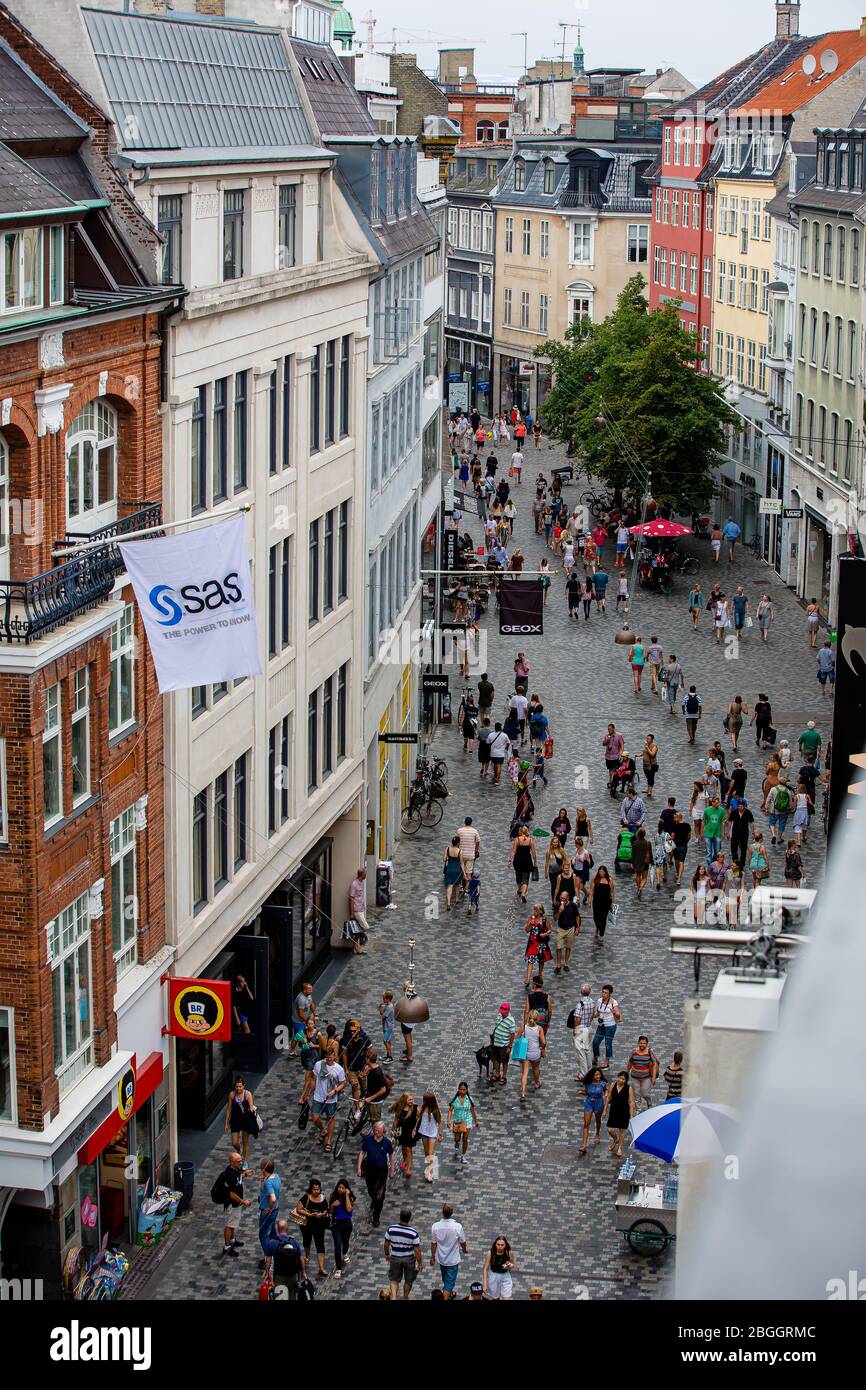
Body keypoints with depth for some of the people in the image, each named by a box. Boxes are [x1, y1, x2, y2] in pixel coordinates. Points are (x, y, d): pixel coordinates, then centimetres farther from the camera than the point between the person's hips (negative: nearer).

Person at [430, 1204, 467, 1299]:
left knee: (445, 1279, 27)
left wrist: (432, 1257, 8)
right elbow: (462, 1242, -8)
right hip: (453, 1259, -4)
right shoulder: (457, 1227, -25)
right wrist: (465, 1250, 15)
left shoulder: (435, 1226, -20)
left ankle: (449, 1294, 50)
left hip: (441, 1258, 4)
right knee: (450, 1282, 8)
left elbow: (433, 1244, -8)